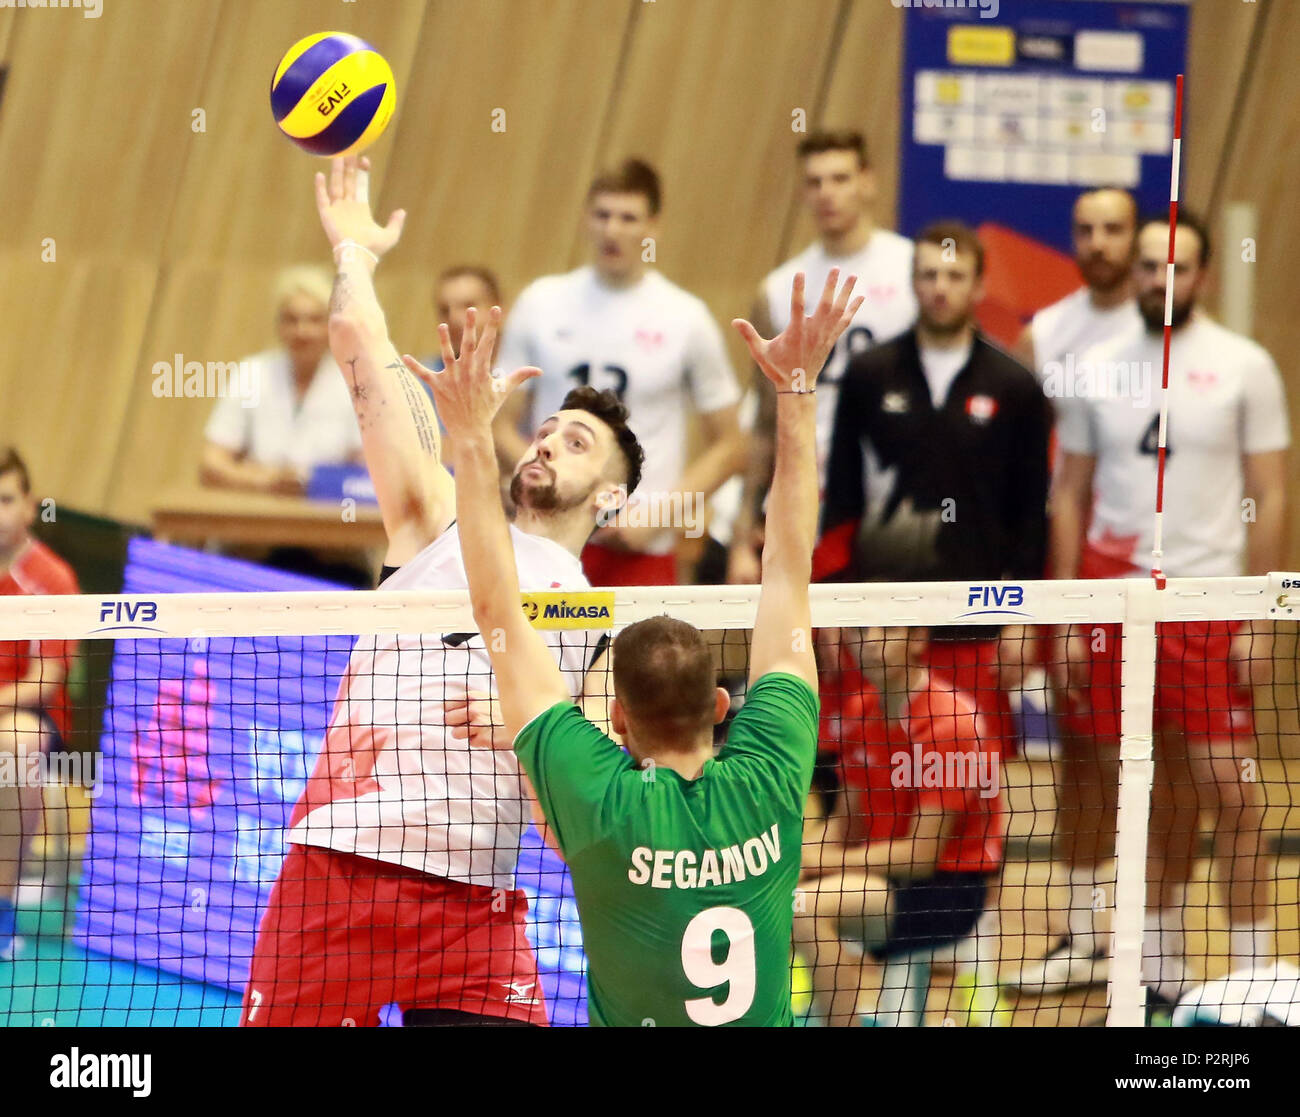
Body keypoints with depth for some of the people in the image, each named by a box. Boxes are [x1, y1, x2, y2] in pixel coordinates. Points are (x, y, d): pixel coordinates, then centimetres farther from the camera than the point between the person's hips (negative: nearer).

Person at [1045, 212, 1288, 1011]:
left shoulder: (1245, 367, 0)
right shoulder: (1100, 369, 9)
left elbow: (1270, 498, 0)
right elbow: (1071, 496, 12)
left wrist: (1259, 621, -7)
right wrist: (1065, 618, 6)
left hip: (1207, 608, -3)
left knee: (1231, 793, -7)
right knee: (1153, 795, 7)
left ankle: (1251, 976, -3)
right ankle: (1160, 969, 16)